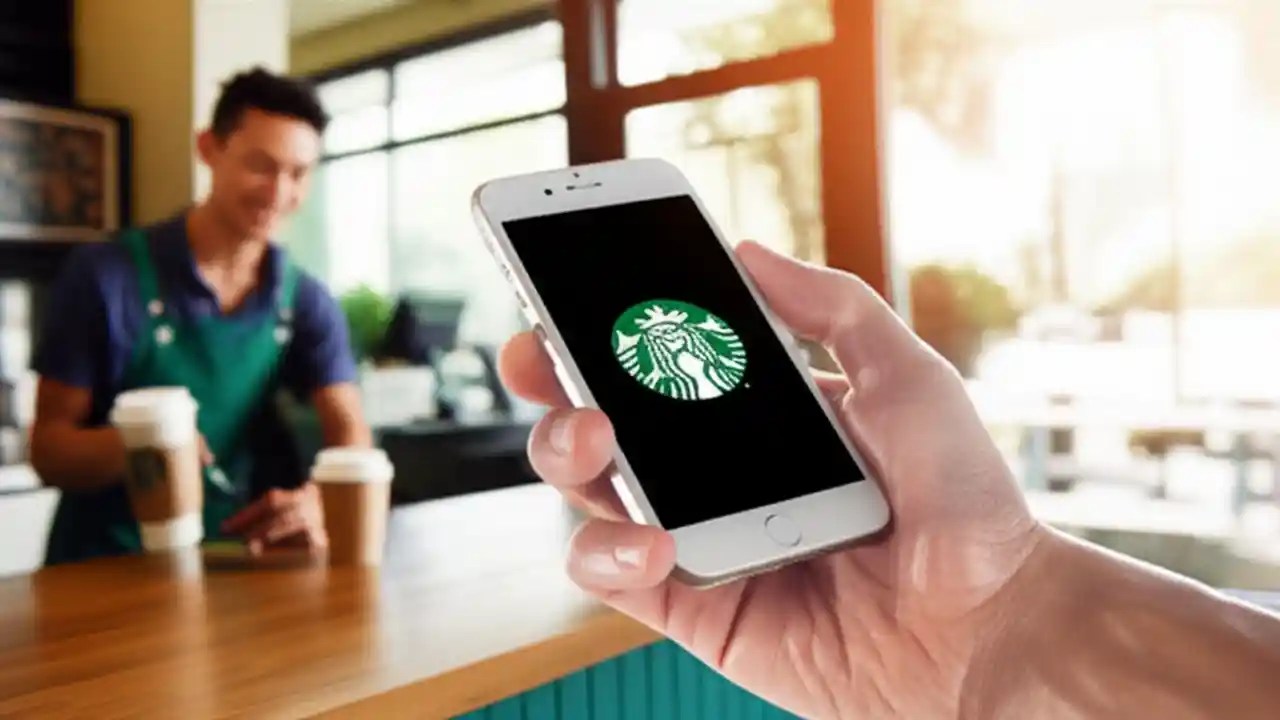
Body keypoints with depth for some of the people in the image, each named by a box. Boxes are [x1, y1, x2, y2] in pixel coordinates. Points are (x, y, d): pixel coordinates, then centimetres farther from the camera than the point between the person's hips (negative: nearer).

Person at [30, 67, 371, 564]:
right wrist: (128, 446, -26)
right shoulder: (105, 276, -6)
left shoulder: (308, 303, 2)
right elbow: (49, 449, -4)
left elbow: (350, 437, -10)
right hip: (105, 573, -2)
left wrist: (319, 503, -32)